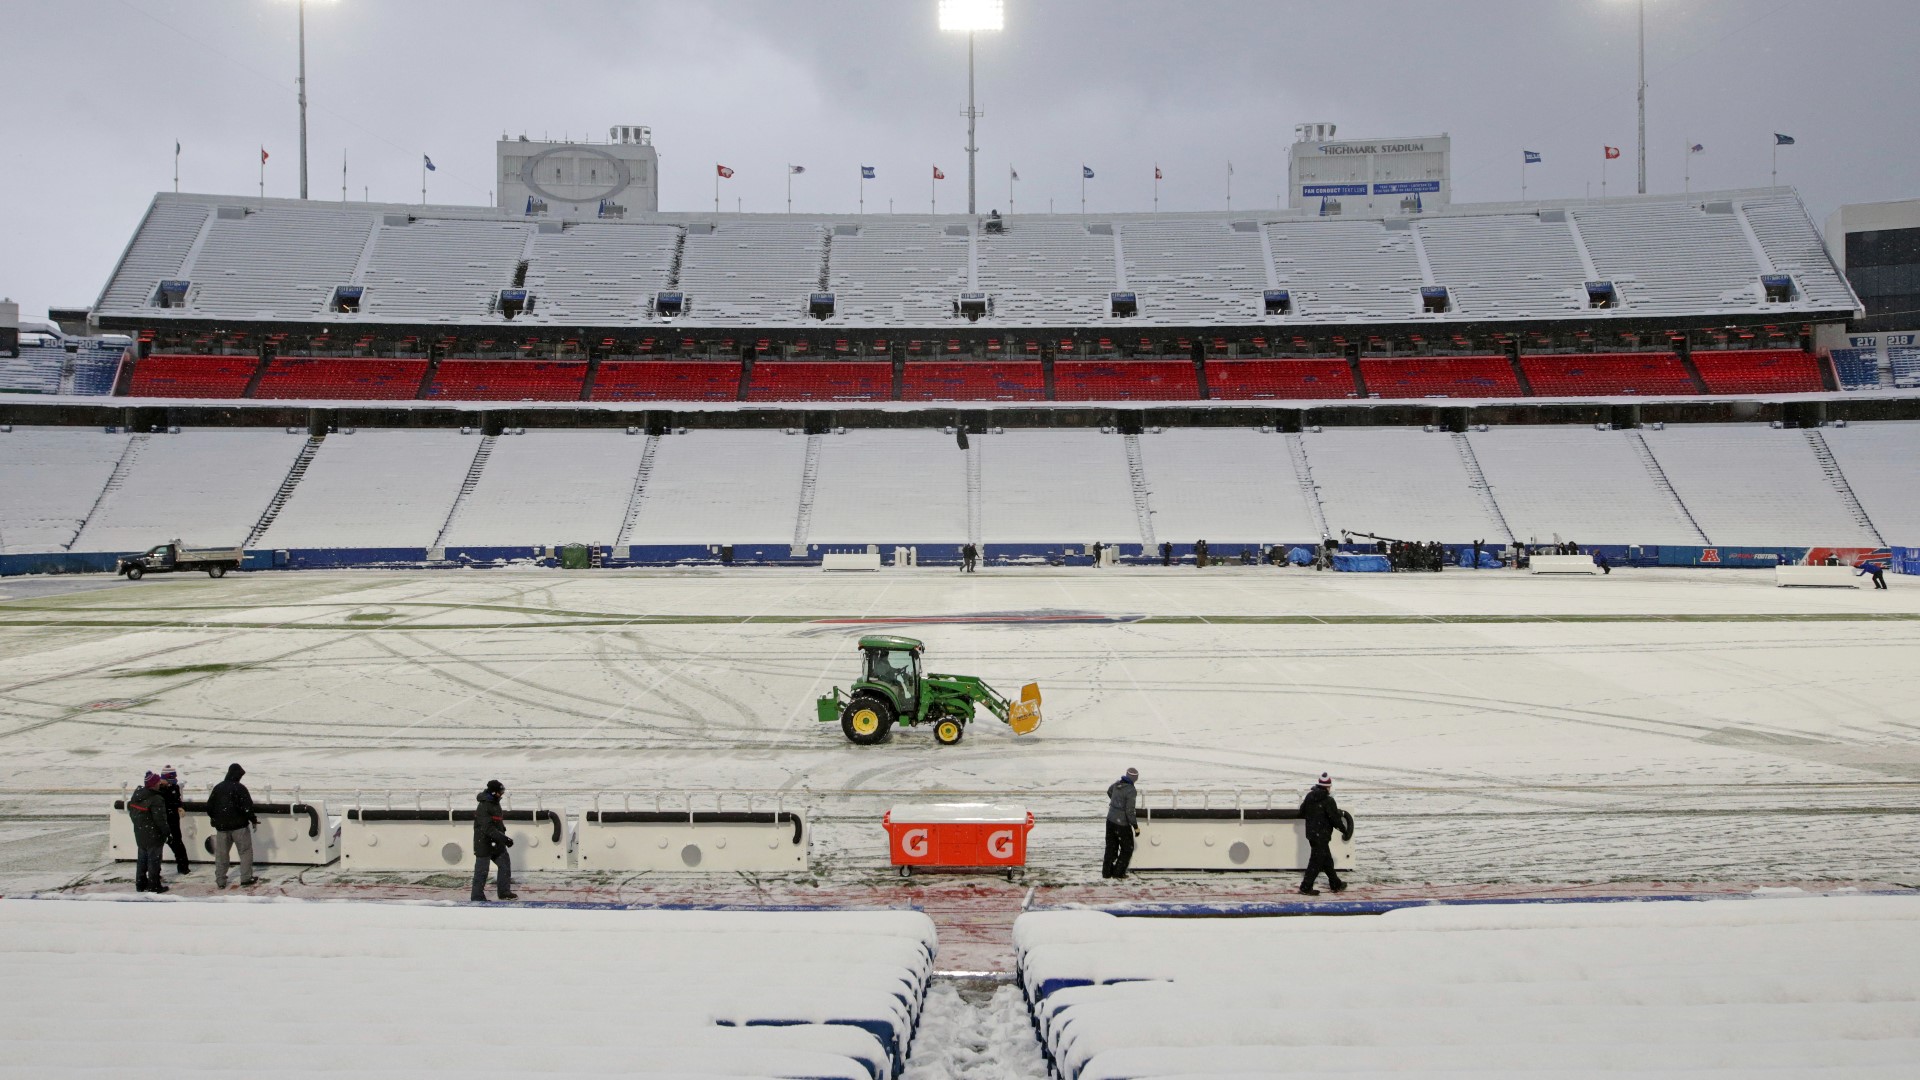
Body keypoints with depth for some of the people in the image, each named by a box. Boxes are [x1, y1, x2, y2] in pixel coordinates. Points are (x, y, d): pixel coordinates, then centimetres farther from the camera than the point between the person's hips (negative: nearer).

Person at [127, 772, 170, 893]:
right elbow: (160, 819, -23)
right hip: (154, 835, -8)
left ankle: (140, 884, 25)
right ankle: (154, 886, 6)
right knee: (154, 860, 2)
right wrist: (166, 833, -12)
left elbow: (131, 812, 12)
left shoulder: (136, 795, 3)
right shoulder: (156, 799, -23)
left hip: (139, 834, 8)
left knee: (142, 858, 18)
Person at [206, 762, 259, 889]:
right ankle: (246, 879, 6)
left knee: (221, 854, 11)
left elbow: (209, 807, 8)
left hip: (221, 826, 4)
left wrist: (216, 819, 23)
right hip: (239, 826, -4)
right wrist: (253, 819, -1)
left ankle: (220, 881, 13)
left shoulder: (217, 788, 5)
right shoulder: (240, 788, -12)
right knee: (246, 852, 7)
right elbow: (247, 807, -15)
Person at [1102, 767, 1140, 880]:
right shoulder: (1131, 791, -21)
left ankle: (1107, 872, 14)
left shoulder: (1117, 784, 0)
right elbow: (1130, 811, -22)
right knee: (1127, 849, 10)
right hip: (1122, 824, -6)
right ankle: (1118, 872, 8)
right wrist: (1136, 827, -13)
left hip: (1110, 820, 6)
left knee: (1111, 847, 14)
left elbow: (1109, 791, 25)